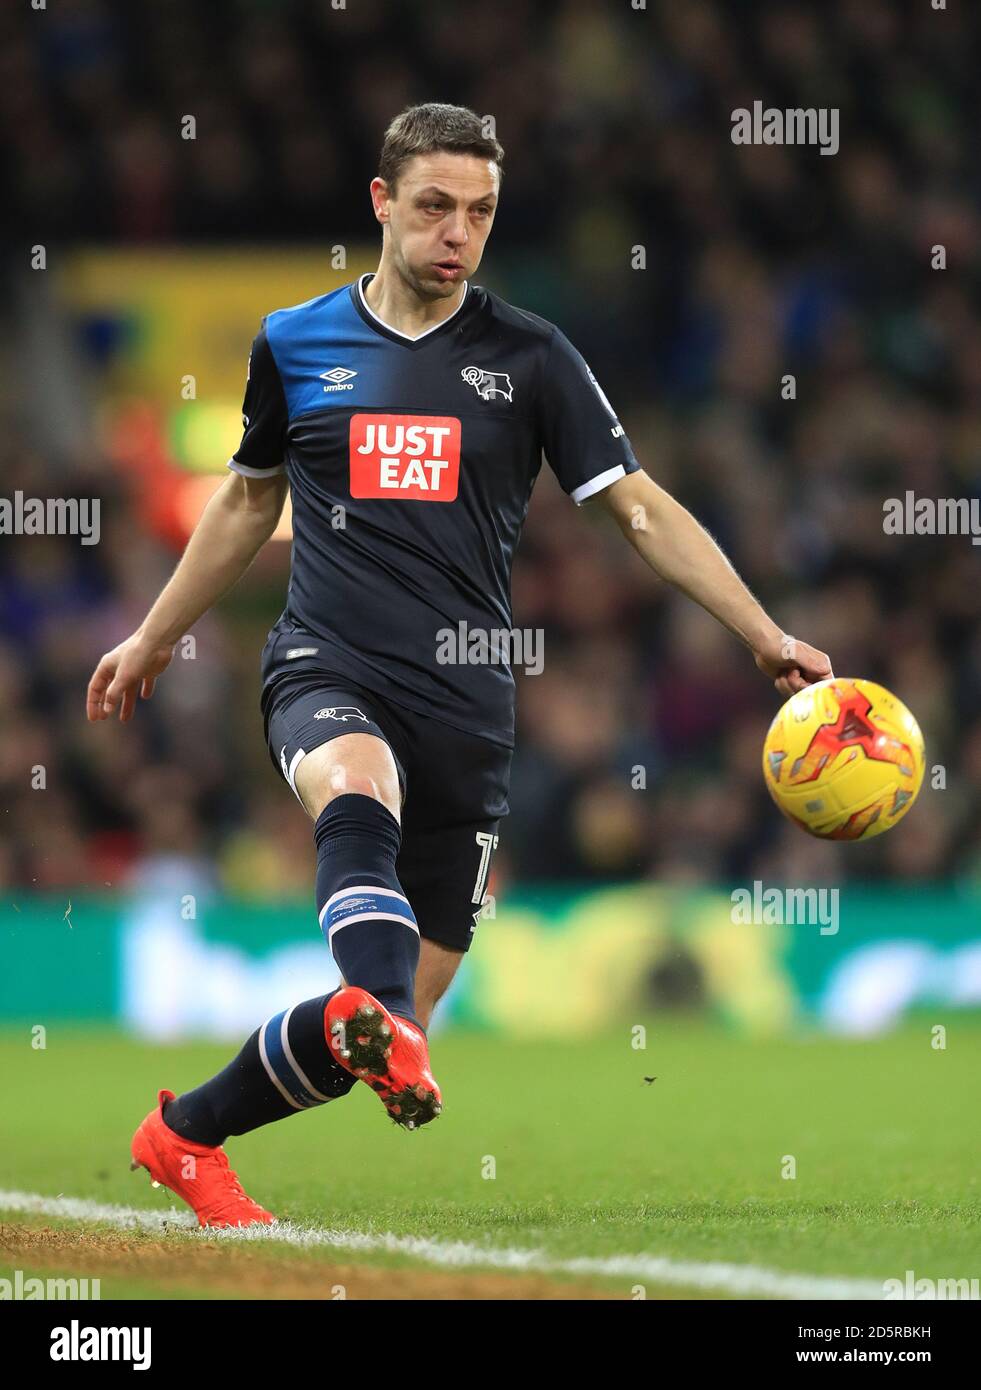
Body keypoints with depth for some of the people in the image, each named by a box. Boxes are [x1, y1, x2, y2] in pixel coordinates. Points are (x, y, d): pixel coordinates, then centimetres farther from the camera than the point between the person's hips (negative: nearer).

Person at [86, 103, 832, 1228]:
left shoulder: (528, 358, 5)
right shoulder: (295, 344, 9)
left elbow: (642, 510, 5)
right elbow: (248, 500, 26)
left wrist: (767, 639, -5)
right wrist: (153, 638, 34)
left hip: (464, 704, 1)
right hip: (327, 672, -1)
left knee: (396, 1015, 2)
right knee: (358, 791, -39)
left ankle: (187, 1135, 23)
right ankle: (382, 1017, -65)